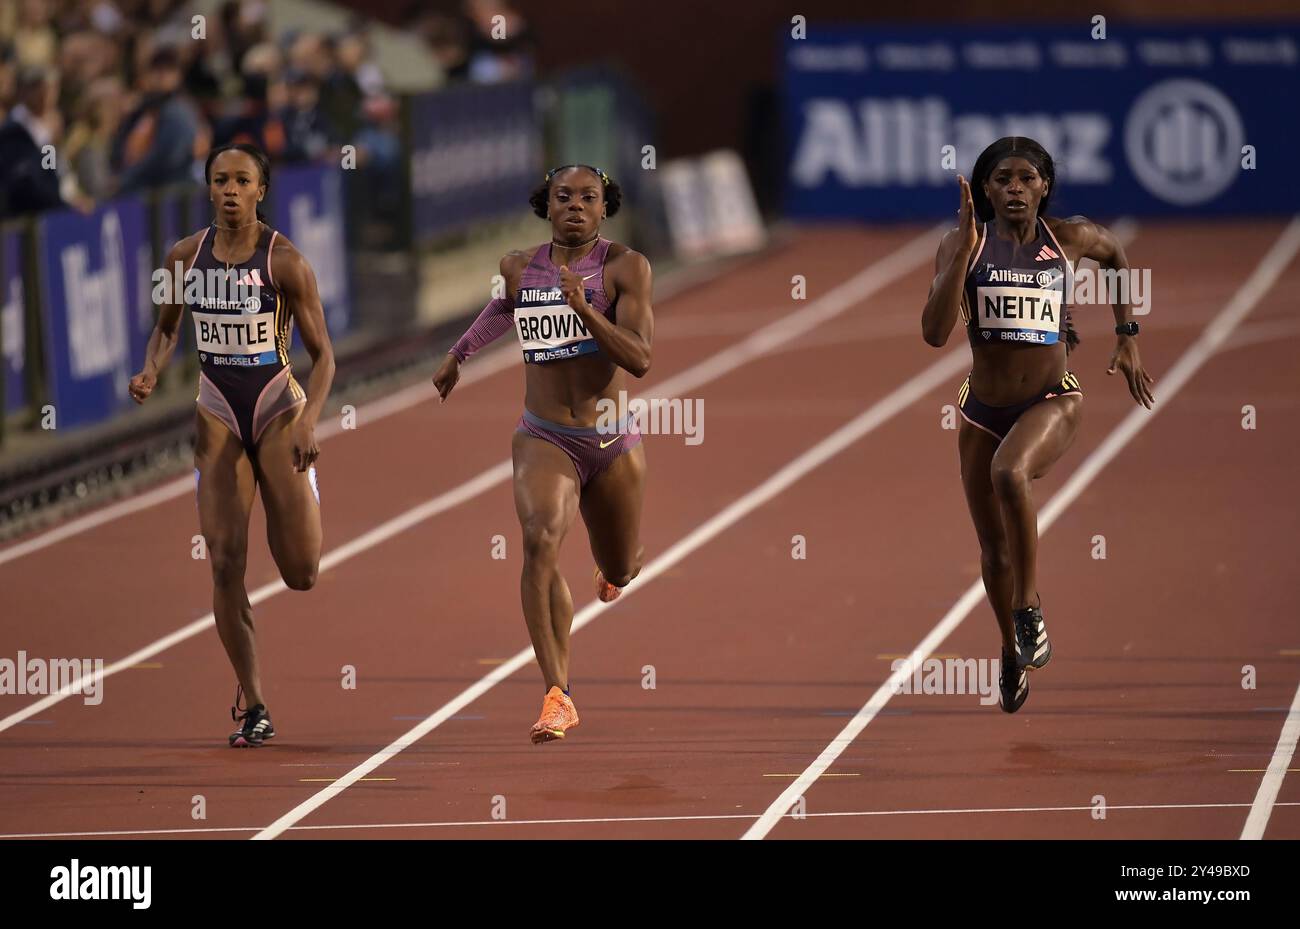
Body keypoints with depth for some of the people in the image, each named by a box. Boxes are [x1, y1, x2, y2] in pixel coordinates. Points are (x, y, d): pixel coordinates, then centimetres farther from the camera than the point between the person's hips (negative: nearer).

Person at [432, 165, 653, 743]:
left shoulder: (625, 267, -9)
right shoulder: (518, 268, 2)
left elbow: (639, 360, -18)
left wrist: (584, 308, -29)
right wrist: (457, 355, 37)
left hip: (613, 443, 0)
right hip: (544, 440, 0)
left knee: (619, 571, 17)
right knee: (540, 540, -28)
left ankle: (618, 563, 61)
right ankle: (558, 697, -29)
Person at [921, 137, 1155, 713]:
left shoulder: (1071, 238, -3)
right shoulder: (963, 244, -6)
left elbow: (1116, 256, 21)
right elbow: (934, 332, -18)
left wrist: (1126, 337, 19)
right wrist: (965, 249, -23)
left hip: (1052, 402, -2)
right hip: (983, 409, 2)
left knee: (1008, 472, -35)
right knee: (993, 547, 12)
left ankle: (1029, 608, -22)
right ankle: (1013, 650, 37)